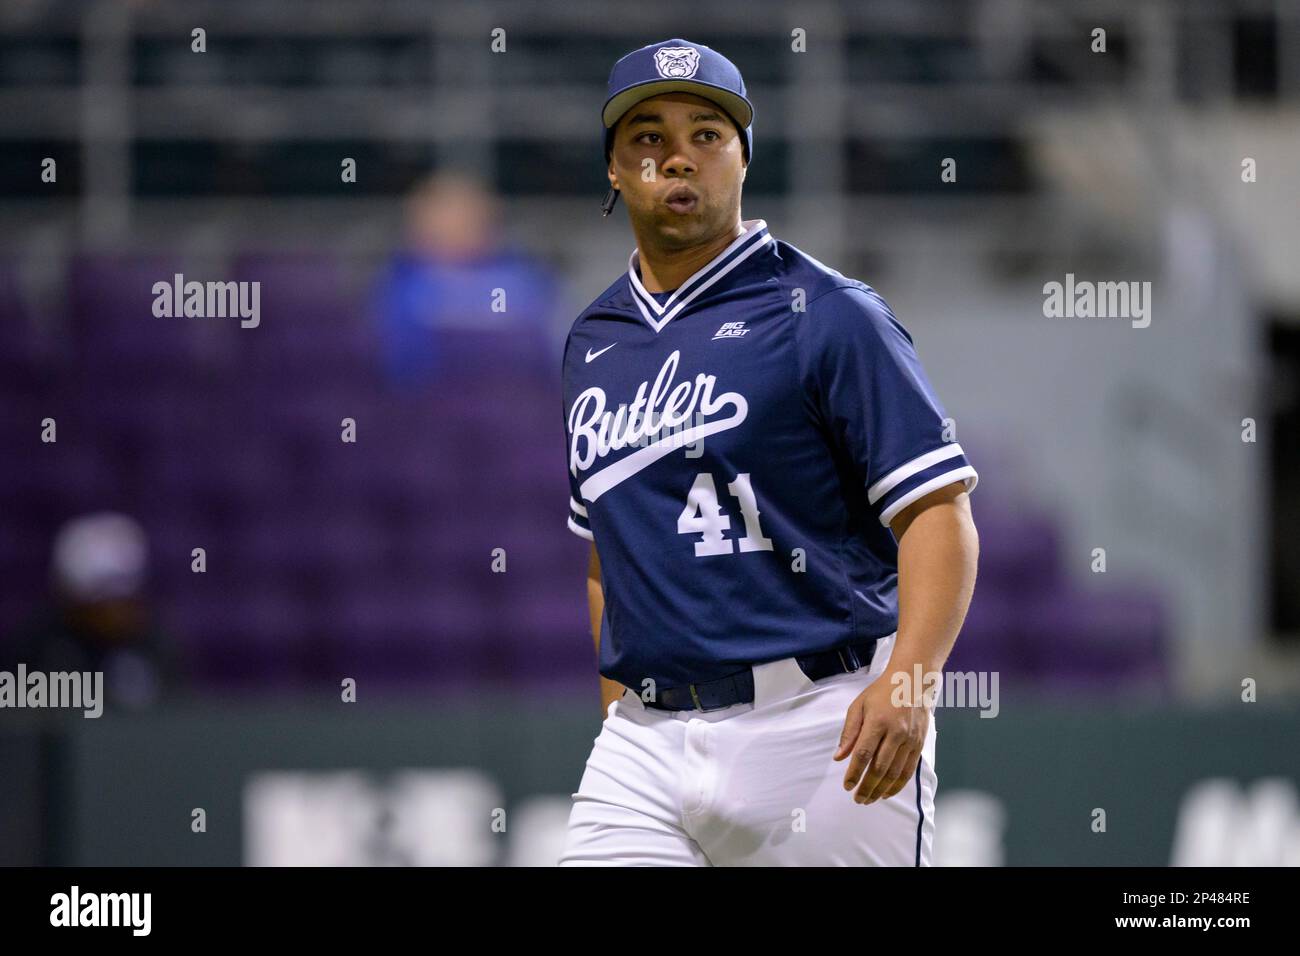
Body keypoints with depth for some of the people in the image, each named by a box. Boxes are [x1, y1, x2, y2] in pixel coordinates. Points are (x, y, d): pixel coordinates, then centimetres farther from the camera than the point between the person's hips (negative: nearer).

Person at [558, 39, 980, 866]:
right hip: (645, 743, 5)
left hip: (822, 732, -5)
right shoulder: (593, 342, 16)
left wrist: (909, 681, -25)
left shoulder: (825, 315, -3)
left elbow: (940, 511, -10)